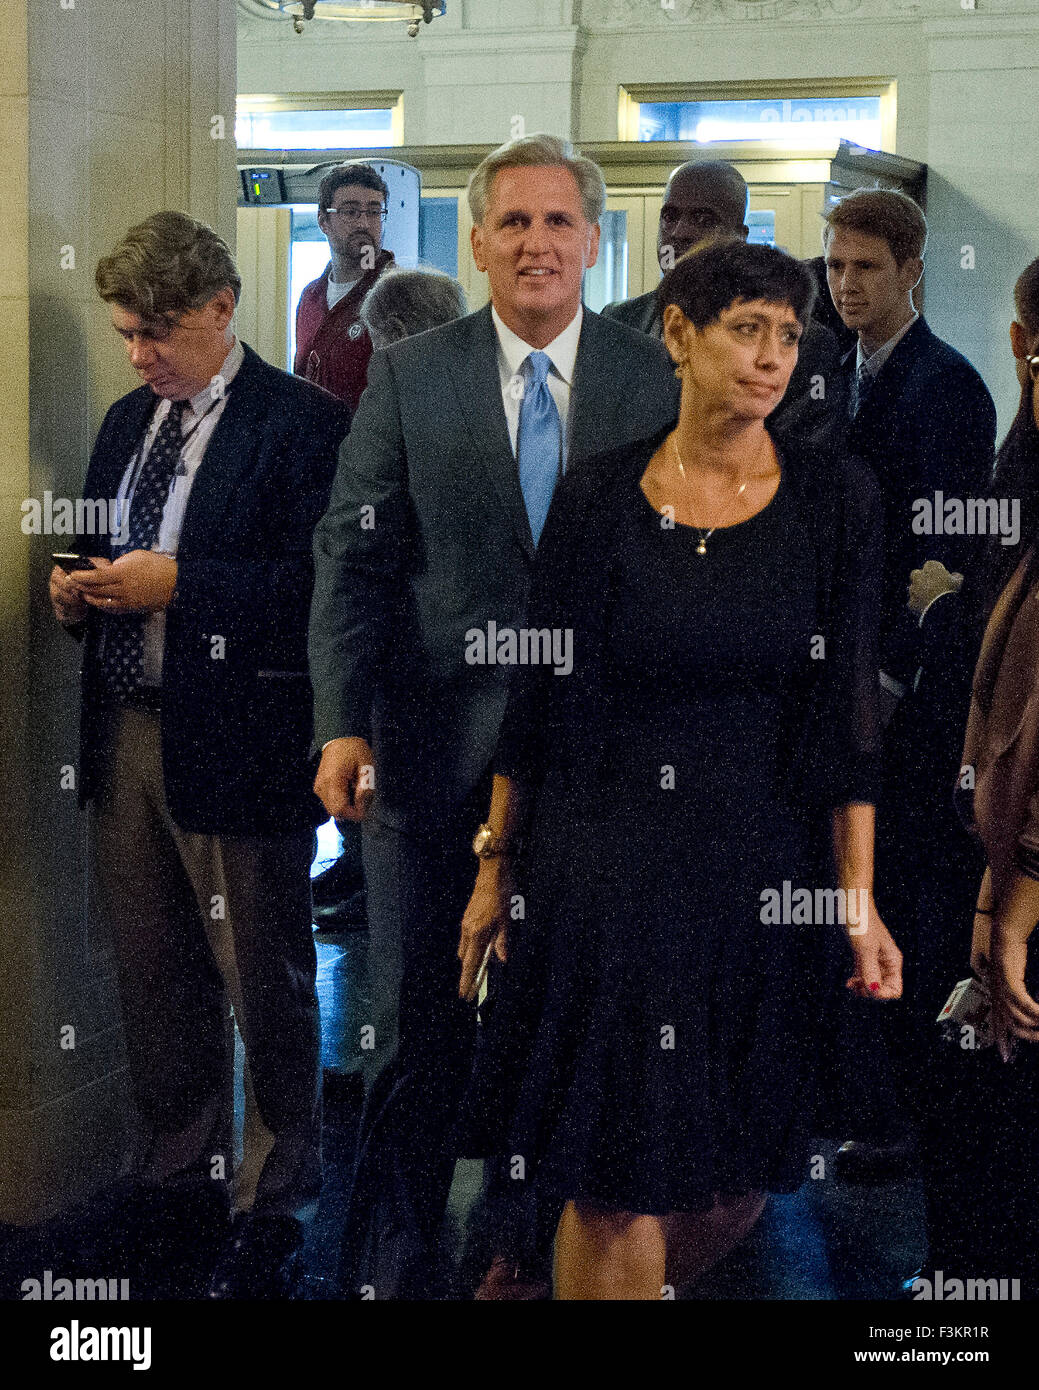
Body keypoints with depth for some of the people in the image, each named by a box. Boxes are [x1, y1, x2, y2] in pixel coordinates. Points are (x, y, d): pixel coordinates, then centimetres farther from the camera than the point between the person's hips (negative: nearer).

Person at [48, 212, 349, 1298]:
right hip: (127, 731, 7)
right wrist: (78, 590, 2)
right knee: (152, 975, 17)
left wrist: (177, 583, -21)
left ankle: (275, 1213, 17)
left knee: (266, 987, 4)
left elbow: (319, 582, -18)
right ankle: (175, 1171, 33)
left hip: (236, 742, -7)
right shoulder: (127, 420, 15)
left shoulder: (301, 423, -10)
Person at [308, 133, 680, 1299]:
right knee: (418, 1024, 8)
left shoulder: (656, 381, 2)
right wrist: (343, 723, -11)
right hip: (438, 746, 0)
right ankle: (387, 1268, 23)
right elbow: (353, 556, -1)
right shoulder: (406, 378, 1)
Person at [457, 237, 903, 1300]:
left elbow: (845, 712, -1)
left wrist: (860, 900, -5)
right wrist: (495, 869, 5)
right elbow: (536, 698, 3)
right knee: (614, 1189, 1)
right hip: (602, 872, -2)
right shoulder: (596, 499, -3)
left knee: (731, 1188, 11)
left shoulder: (835, 503, -1)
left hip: (760, 873, 2)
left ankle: (620, 1287, 41)